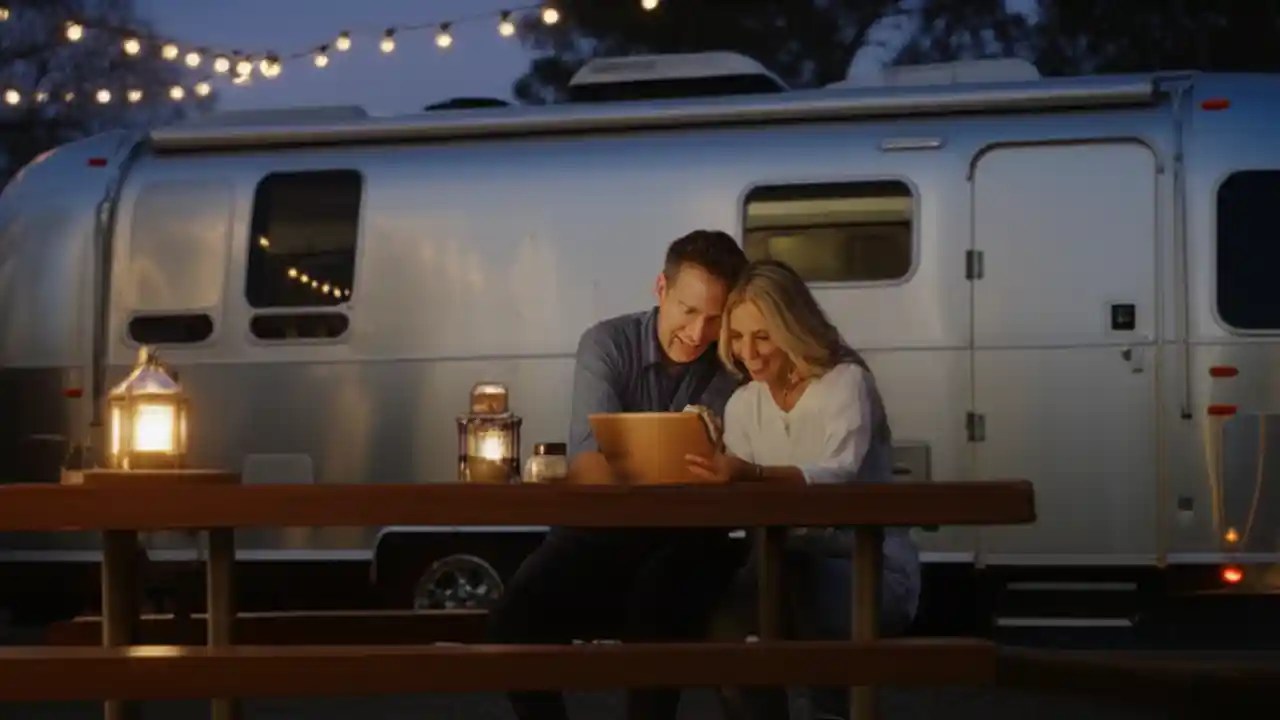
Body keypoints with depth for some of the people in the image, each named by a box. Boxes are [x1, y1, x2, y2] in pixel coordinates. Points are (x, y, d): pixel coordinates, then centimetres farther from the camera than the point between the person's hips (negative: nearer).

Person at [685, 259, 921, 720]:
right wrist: (709, 473, -27)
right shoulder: (743, 403, 8)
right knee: (723, 620, -27)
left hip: (871, 570, -4)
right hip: (790, 569, 4)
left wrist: (752, 474, -47)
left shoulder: (846, 381, -11)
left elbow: (839, 476, -29)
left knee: (792, 577, -36)